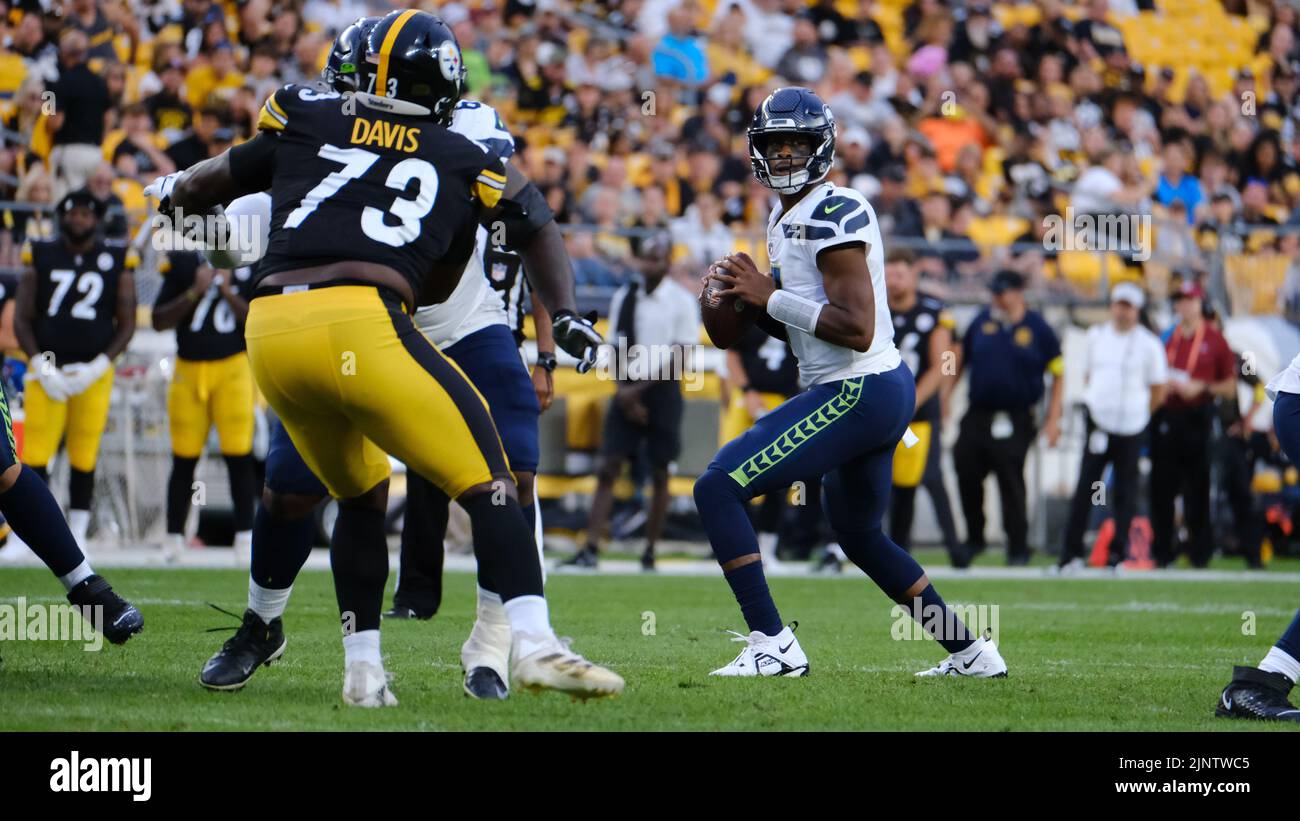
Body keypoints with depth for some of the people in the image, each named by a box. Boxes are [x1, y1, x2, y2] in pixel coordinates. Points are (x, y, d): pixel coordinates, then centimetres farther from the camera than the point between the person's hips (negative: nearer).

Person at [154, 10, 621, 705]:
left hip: (270, 330, 4)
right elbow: (439, 285, 25)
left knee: (359, 497, 24)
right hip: (360, 323, -4)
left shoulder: (305, 122, 21)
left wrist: (168, 190, 53)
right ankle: (533, 643, -17)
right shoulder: (467, 163, 18)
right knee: (486, 481, 0)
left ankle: (362, 669, 18)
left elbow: (209, 185, 35)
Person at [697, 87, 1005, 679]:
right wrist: (748, 301, 6)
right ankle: (970, 652, 32)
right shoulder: (785, 219, 15)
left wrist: (769, 297, -18)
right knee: (859, 535, 27)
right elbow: (800, 323, 23)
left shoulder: (834, 215, -16)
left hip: (857, 394, -11)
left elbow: (855, 328, -24)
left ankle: (772, 645, -11)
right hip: (886, 389, 11)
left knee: (717, 489, -11)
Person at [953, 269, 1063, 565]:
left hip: (1015, 422, -4)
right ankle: (974, 539, 18)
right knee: (966, 475, 2)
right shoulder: (982, 321, 9)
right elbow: (960, 363, 18)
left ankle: (1018, 549, 1)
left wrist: (1052, 420, -4)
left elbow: (1058, 374, 2)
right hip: (977, 416, 4)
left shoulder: (1037, 328, -1)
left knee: (1011, 483, -6)